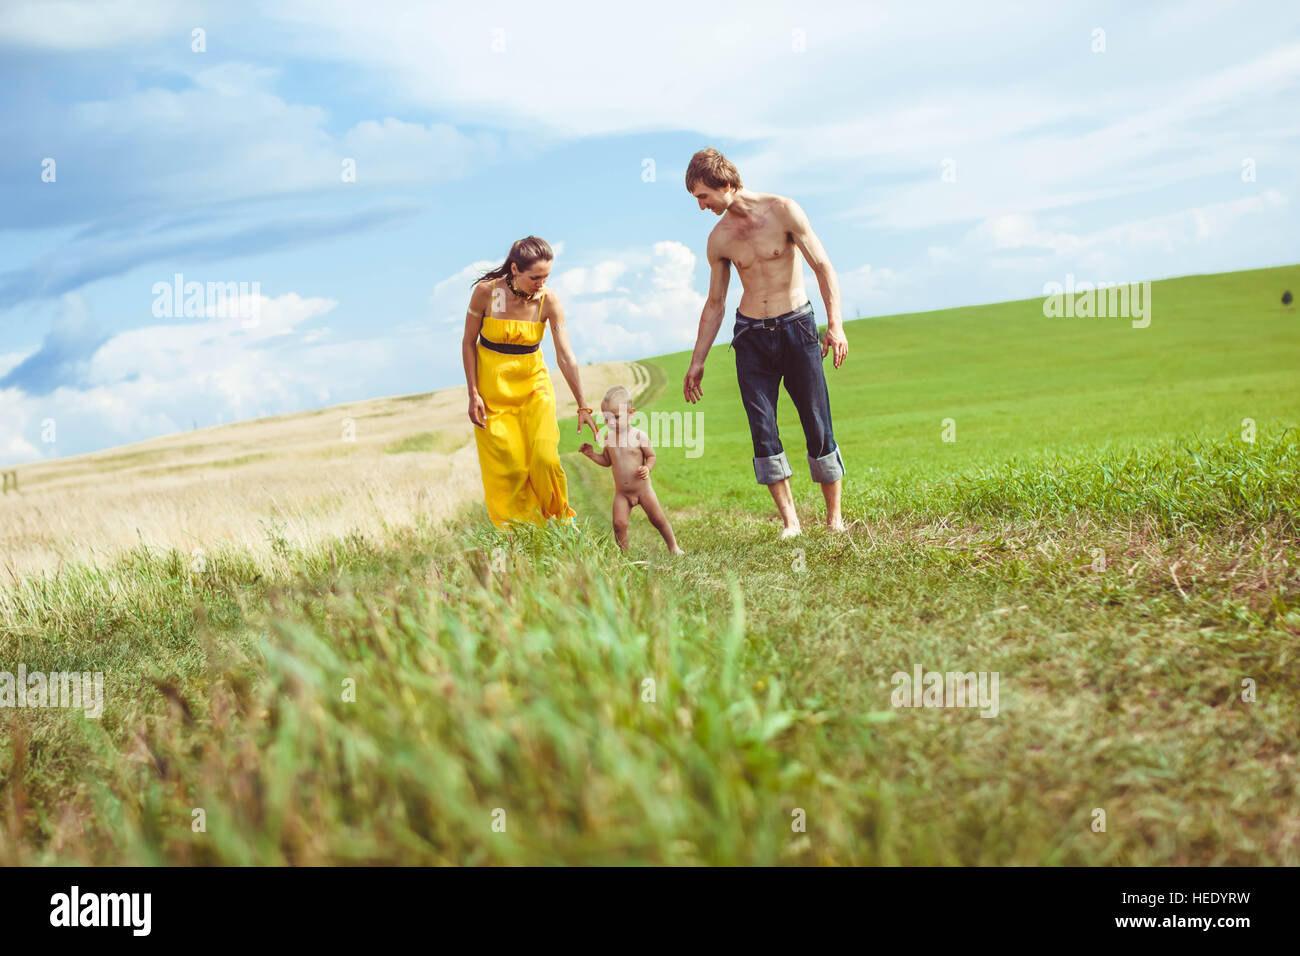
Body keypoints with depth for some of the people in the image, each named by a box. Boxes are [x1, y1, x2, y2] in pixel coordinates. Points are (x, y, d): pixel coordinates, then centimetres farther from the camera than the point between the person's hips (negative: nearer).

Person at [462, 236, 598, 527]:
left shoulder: (549, 301, -14)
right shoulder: (486, 292, -16)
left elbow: (565, 357, -15)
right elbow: (468, 342, -5)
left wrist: (582, 407, -16)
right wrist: (473, 394, -8)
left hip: (533, 383, 1)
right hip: (493, 385, -1)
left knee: (545, 457, -11)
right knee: (508, 466, 0)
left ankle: (559, 517, 17)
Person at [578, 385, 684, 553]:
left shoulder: (639, 436, -11)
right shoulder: (609, 439, 1)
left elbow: (651, 456, -2)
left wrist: (648, 468, -22)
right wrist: (592, 454, 1)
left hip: (643, 489, -3)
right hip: (621, 493, 3)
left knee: (658, 519, 6)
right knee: (619, 524, -10)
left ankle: (673, 547, 24)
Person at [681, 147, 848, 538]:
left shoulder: (782, 211, -7)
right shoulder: (719, 239, 4)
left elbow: (823, 266, -8)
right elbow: (715, 304, 13)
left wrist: (835, 324, -19)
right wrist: (697, 362, 13)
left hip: (796, 326, -3)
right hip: (751, 336, 3)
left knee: (817, 425, -3)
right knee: (762, 431, -5)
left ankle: (834, 517, 9)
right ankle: (789, 522, 2)